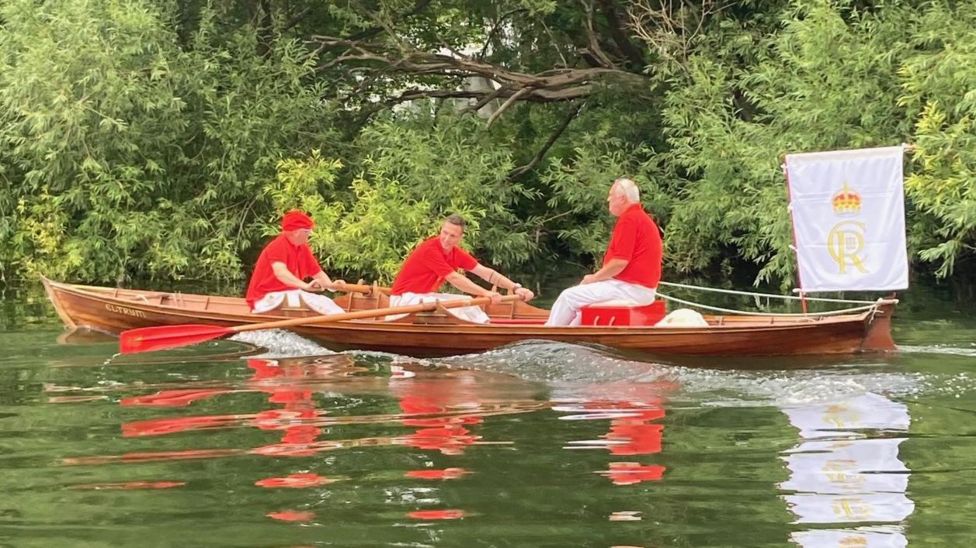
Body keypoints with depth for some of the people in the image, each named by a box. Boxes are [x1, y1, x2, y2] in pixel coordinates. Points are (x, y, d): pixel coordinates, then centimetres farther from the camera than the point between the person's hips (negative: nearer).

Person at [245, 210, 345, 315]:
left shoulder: (303, 248, 9)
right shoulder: (279, 245, -17)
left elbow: (317, 273, 13)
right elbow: (280, 272, -35)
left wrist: (330, 285, -11)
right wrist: (306, 286, -48)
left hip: (289, 294, 9)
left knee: (324, 301, -5)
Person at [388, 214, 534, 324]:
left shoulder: (456, 253, 1)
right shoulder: (429, 249, -23)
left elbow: (485, 272, 0)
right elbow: (454, 279, -26)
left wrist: (516, 288, -9)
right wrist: (486, 293, -26)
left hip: (425, 296, 9)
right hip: (404, 298, -9)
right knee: (448, 306, -27)